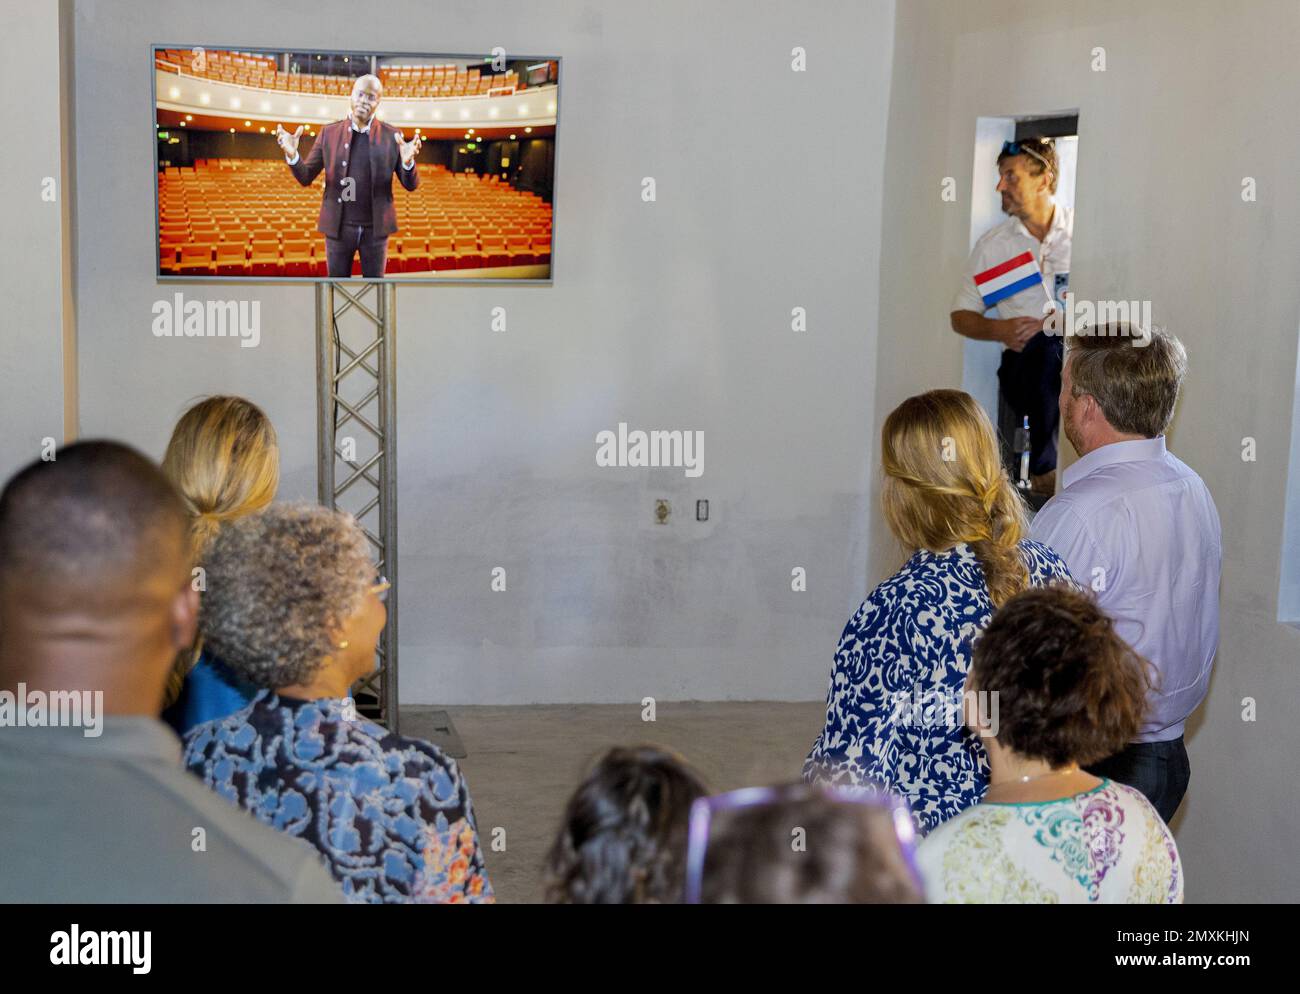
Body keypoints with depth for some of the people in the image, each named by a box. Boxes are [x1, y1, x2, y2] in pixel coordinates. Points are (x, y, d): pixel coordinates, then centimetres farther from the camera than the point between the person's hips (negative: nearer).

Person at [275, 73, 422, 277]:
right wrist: (292, 154, -22)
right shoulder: (329, 133, 0)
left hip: (375, 228, 0)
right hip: (338, 226, 0)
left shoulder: (391, 136, -2)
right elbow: (305, 177, 0)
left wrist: (408, 161, -27)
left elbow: (411, 184, -3)